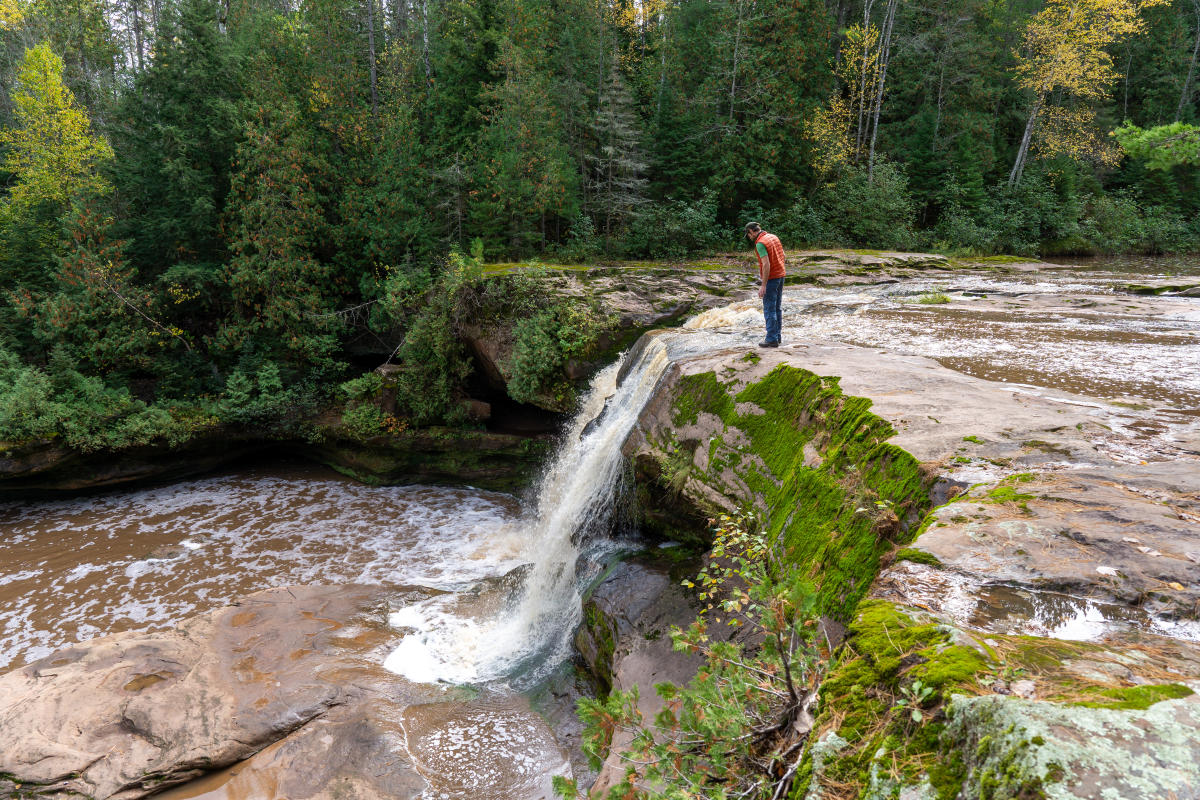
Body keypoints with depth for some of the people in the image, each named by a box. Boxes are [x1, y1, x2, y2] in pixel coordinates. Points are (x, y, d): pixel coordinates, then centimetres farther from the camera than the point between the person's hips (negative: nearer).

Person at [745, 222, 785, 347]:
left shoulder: (760, 243, -18)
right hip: (781, 275, 9)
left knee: (769, 310, -3)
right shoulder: (773, 236, 9)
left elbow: (766, 264, -24)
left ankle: (772, 339, -1)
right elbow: (784, 257, 15)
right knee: (777, 308, 16)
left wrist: (763, 285, -23)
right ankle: (777, 335, 23)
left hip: (771, 278, -9)